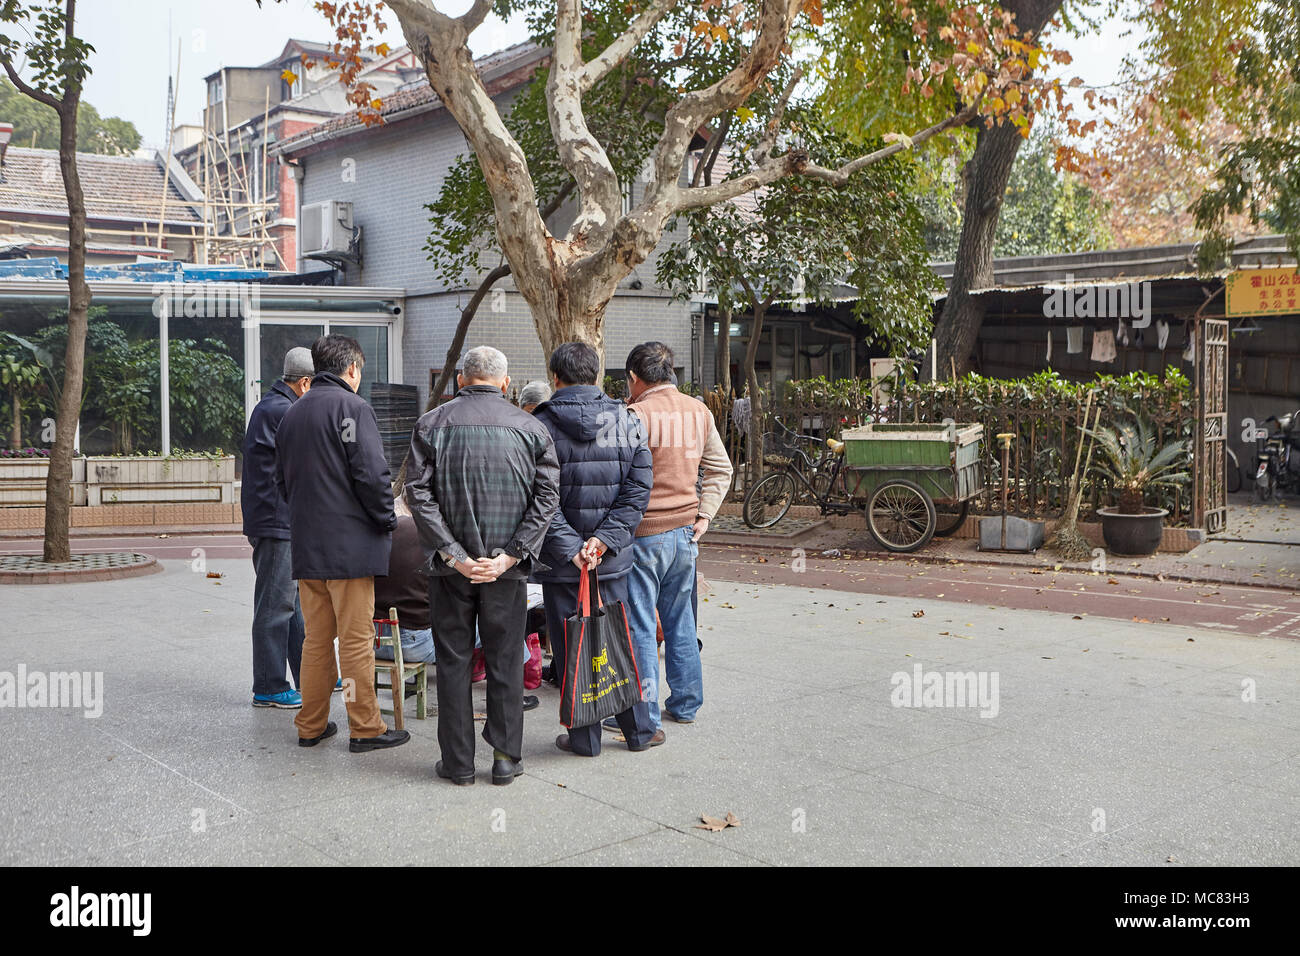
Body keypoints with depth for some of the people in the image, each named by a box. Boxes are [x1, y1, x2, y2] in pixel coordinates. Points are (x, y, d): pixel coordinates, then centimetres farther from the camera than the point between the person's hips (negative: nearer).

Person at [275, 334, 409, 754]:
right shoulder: (352, 407, -10)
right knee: (357, 639, -1)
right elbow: (371, 474, -17)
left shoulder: (293, 412, 15)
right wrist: (387, 519, -4)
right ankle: (366, 728, 6)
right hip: (350, 545, -7)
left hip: (306, 544, 7)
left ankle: (311, 726, 20)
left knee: (316, 639, 14)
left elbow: (282, 479, 21)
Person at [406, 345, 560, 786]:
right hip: (507, 567, 0)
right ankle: (506, 757, 15)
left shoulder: (432, 423, 0)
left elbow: (418, 493, -8)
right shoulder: (530, 427, 1)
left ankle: (458, 761, 15)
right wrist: (510, 555, -9)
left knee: (453, 660, 9)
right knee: (505, 660, 10)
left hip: (451, 566, 0)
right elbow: (547, 496, -7)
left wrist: (453, 554, -10)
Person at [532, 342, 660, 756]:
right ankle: (639, 729, 23)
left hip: (561, 564, -3)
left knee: (570, 647, 7)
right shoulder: (625, 421, 1)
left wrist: (570, 548, -13)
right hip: (613, 558, 3)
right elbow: (639, 488, -5)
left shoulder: (541, 427, -8)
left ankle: (585, 737, 16)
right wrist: (604, 539, -8)